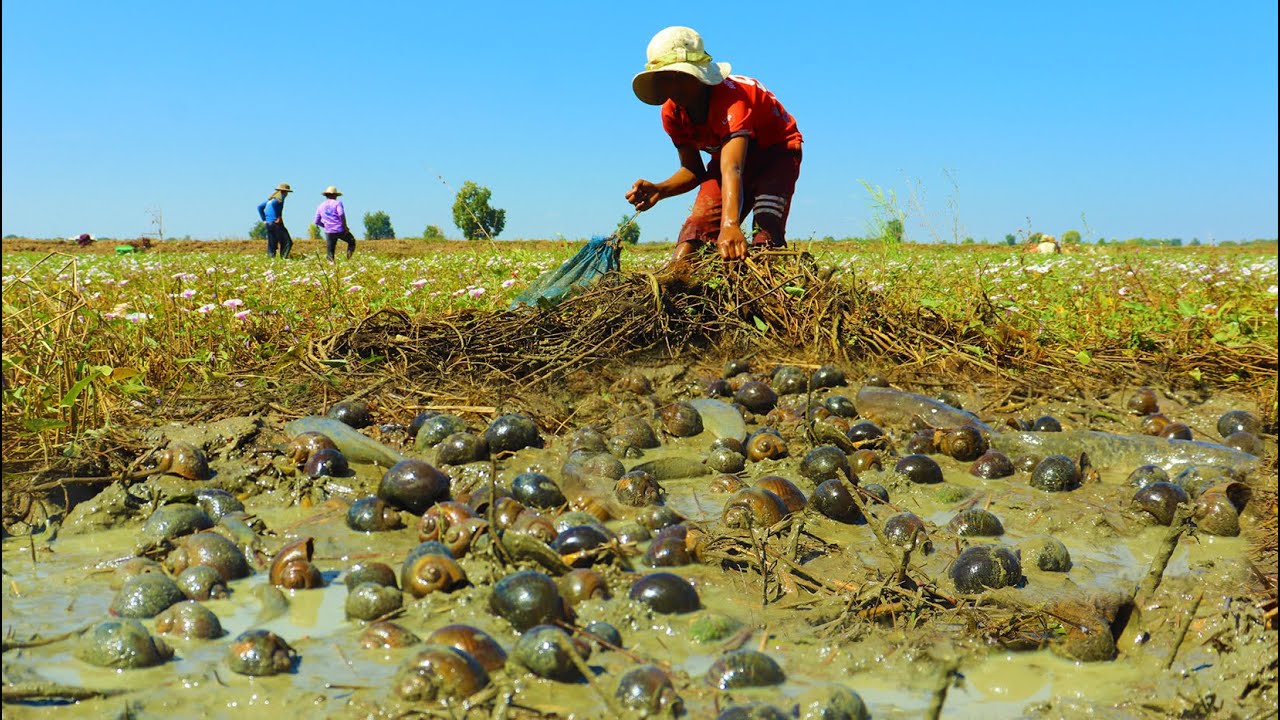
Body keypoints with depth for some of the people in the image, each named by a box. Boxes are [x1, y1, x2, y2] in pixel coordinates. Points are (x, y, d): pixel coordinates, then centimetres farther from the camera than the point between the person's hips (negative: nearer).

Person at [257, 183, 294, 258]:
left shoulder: (271, 198, 20)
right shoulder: (281, 197, -5)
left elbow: (260, 207, 20)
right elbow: (274, 203, -26)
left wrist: (264, 219, 17)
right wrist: (279, 217, -17)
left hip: (268, 224, 8)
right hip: (276, 224, -8)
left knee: (271, 245, 9)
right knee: (287, 243, -6)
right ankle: (283, 258, -17)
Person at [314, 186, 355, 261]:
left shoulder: (320, 207, 13)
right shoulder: (337, 203, -1)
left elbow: (317, 221, 13)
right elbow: (341, 214, -17)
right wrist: (345, 226, -10)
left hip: (329, 232, 3)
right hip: (340, 230, -3)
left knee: (330, 252, 8)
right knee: (352, 241, 22)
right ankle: (349, 258, 2)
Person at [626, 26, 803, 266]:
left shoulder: (729, 98, -36)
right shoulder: (672, 112, -13)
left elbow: (732, 169, -51)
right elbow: (693, 170, -5)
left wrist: (730, 225, -67)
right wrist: (658, 190, -26)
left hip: (776, 150, -6)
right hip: (732, 154, 6)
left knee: (767, 233, -28)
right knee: (699, 222, -15)